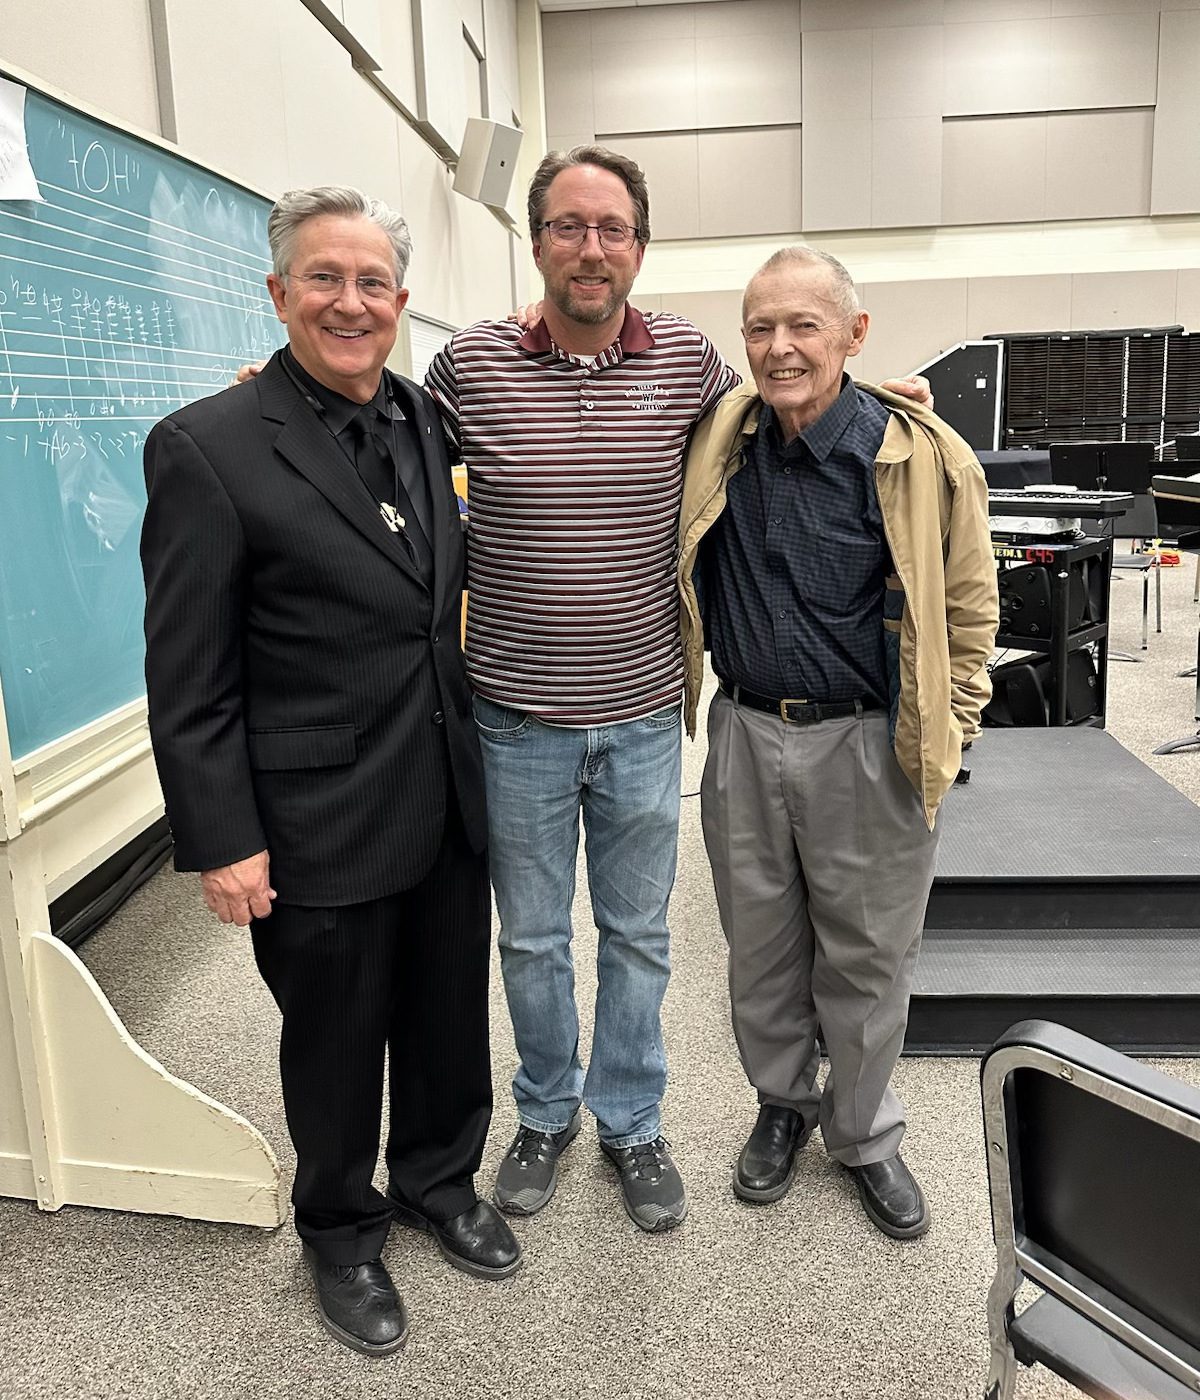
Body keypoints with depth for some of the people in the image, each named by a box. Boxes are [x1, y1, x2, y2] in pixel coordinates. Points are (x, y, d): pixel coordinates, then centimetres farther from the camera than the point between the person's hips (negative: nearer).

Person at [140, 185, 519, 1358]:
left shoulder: (424, 418, 4)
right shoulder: (206, 448, -14)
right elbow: (188, 682, -13)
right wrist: (222, 843, -14)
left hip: (448, 807, 5)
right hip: (320, 831, -5)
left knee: (450, 1020, 20)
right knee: (336, 1046, 15)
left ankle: (439, 1183, 47)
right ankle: (341, 1234, 41)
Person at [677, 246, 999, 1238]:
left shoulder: (924, 456, -10)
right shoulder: (721, 439, -2)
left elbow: (967, 611, -1)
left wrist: (941, 738, -2)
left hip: (866, 747, -2)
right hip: (744, 737, 3)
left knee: (867, 958, 12)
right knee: (761, 945, 17)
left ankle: (865, 1135, 36)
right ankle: (784, 1102, 42)